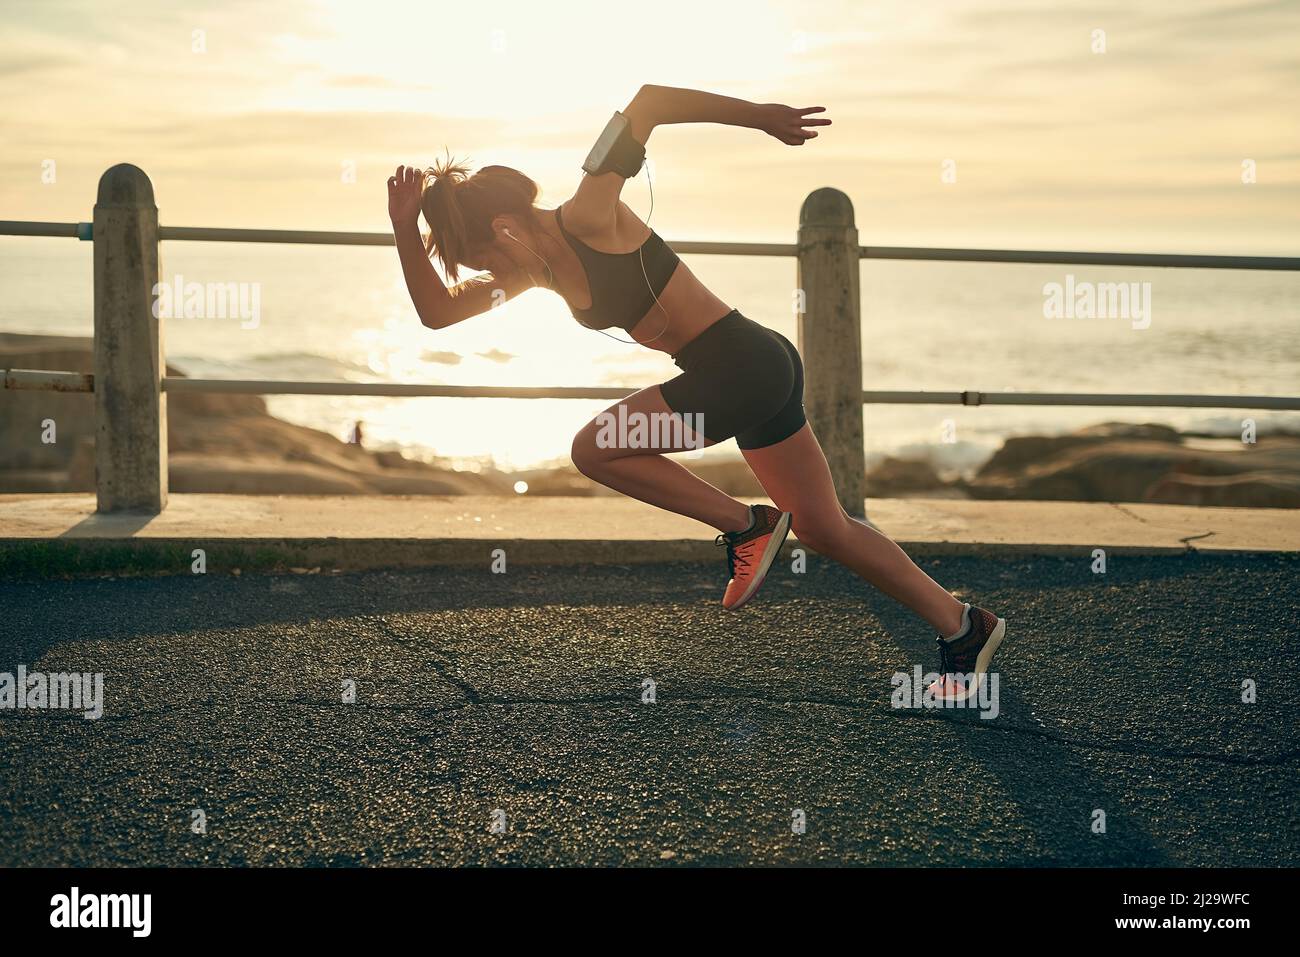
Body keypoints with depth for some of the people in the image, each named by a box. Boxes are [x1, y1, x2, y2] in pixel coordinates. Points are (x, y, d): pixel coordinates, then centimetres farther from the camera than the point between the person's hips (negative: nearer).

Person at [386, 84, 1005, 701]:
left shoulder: (587, 220, -15)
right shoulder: (540, 267, 11)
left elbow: (647, 103, -21)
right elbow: (438, 312, 11)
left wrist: (759, 115, -21)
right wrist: (406, 228, 0)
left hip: (743, 365, -10)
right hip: (746, 373, 10)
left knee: (595, 448, -8)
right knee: (824, 530, 16)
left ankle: (745, 526, -1)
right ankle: (963, 627, 25)